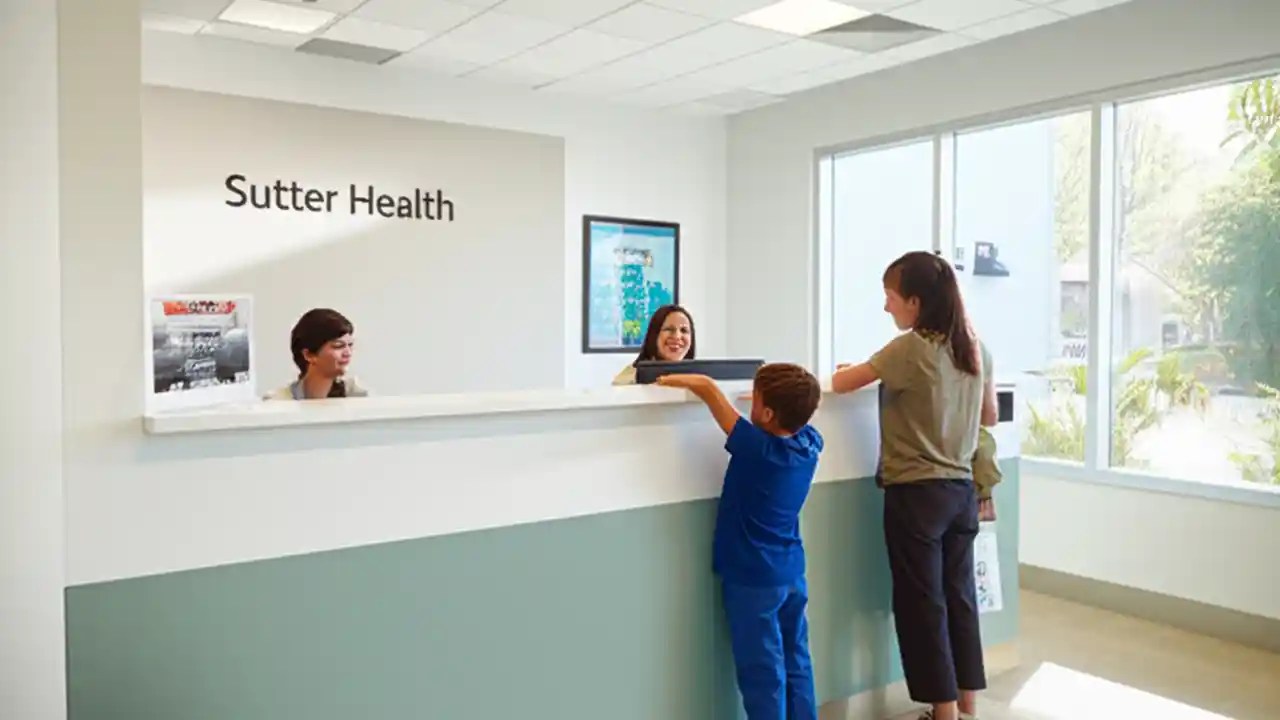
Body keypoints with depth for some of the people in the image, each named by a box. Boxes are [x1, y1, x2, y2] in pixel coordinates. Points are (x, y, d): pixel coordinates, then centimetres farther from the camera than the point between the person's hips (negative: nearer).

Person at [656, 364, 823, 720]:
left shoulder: (756, 447, -23)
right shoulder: (810, 442, -5)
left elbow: (707, 387, -21)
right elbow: (799, 405, 18)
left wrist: (673, 380, -7)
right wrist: (769, 384, 13)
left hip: (753, 579, -7)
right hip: (792, 574, 7)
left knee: (763, 673, 2)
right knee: (796, 664, 16)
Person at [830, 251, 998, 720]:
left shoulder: (909, 349, -16)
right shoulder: (975, 347, 4)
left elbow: (841, 384, -7)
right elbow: (989, 417, 16)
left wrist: (849, 370, 14)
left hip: (917, 492, -7)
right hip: (962, 489, 7)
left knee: (922, 603, 4)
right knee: (959, 597, 15)